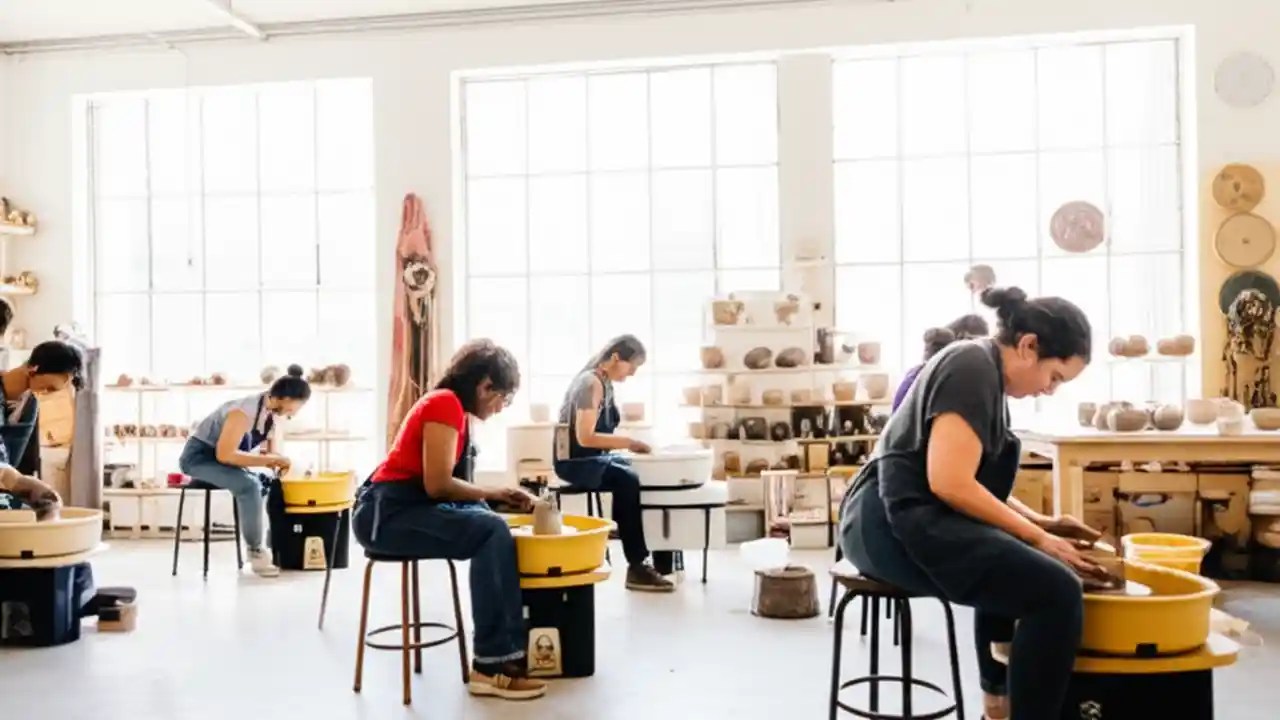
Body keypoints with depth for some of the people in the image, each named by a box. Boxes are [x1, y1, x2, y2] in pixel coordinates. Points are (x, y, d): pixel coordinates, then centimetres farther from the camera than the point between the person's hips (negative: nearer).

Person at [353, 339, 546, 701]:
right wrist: (494, 493, -8)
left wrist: (500, 496, -2)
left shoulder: (455, 409, 15)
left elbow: (447, 483, 7)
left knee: (493, 528, -7)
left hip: (409, 509, 9)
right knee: (491, 531, -25)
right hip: (386, 513, -9)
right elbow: (437, 484, -19)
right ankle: (492, 664, -25)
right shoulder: (445, 403, -13)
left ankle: (507, 652, -11)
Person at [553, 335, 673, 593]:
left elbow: (601, 433, 12)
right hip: (576, 461, -9)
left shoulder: (604, 383, 13)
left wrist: (629, 443, -4)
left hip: (594, 458, 9)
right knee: (628, 480, -31)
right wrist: (628, 442, -23)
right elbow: (585, 437, -23)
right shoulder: (591, 383, -16)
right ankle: (637, 566, -26)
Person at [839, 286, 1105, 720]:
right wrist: (1039, 539, -13)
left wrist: (1041, 523, 7)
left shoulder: (981, 369, 18)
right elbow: (951, 484, -21)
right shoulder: (974, 366, -12)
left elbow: (969, 482, 18)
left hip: (896, 519, 11)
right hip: (893, 522, -11)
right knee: (1056, 592, -20)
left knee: (1013, 564, 34)